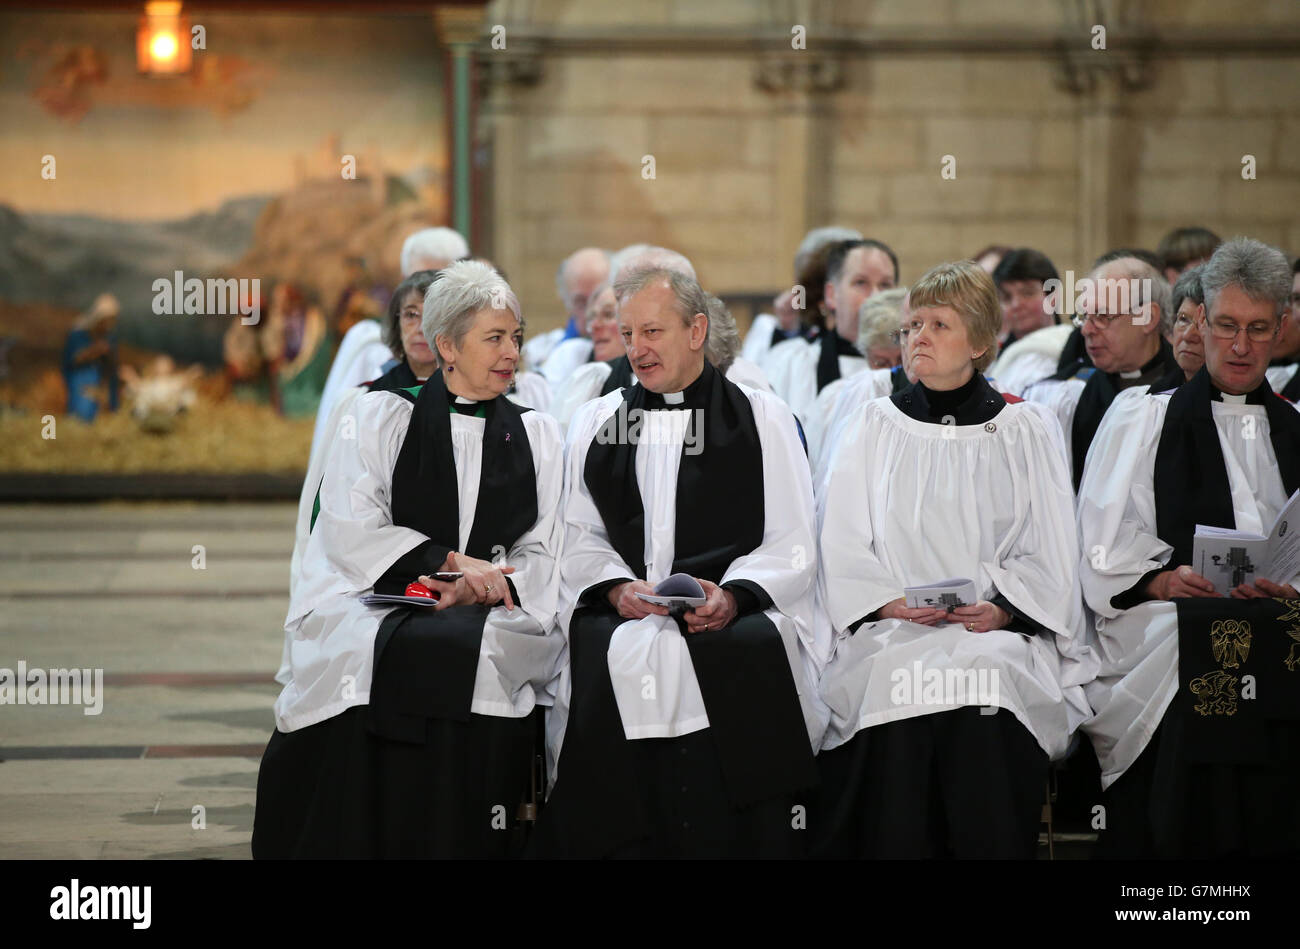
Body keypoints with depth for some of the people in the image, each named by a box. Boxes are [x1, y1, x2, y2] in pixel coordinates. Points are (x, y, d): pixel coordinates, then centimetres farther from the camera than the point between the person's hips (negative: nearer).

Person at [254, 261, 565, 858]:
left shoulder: (536, 436, 16)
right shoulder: (381, 416, 9)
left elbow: (538, 557, 11)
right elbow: (350, 530, -2)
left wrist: (477, 588, -10)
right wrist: (451, 561, -11)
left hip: (487, 613, 1)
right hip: (372, 602, -1)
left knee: (463, 655, -33)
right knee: (374, 657, -34)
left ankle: (456, 842, -27)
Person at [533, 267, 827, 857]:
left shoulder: (761, 417, 12)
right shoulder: (595, 423, 21)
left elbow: (793, 548, 5)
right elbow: (578, 538, 14)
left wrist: (732, 596, -14)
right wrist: (617, 587, -7)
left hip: (737, 615, -2)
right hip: (624, 618, 2)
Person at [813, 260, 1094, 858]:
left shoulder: (1027, 431, 14)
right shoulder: (873, 426, 16)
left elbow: (1051, 557, 8)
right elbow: (841, 547, 9)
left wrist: (1002, 609, -9)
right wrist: (889, 603, -8)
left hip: (998, 634, -1)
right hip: (890, 632, 1)